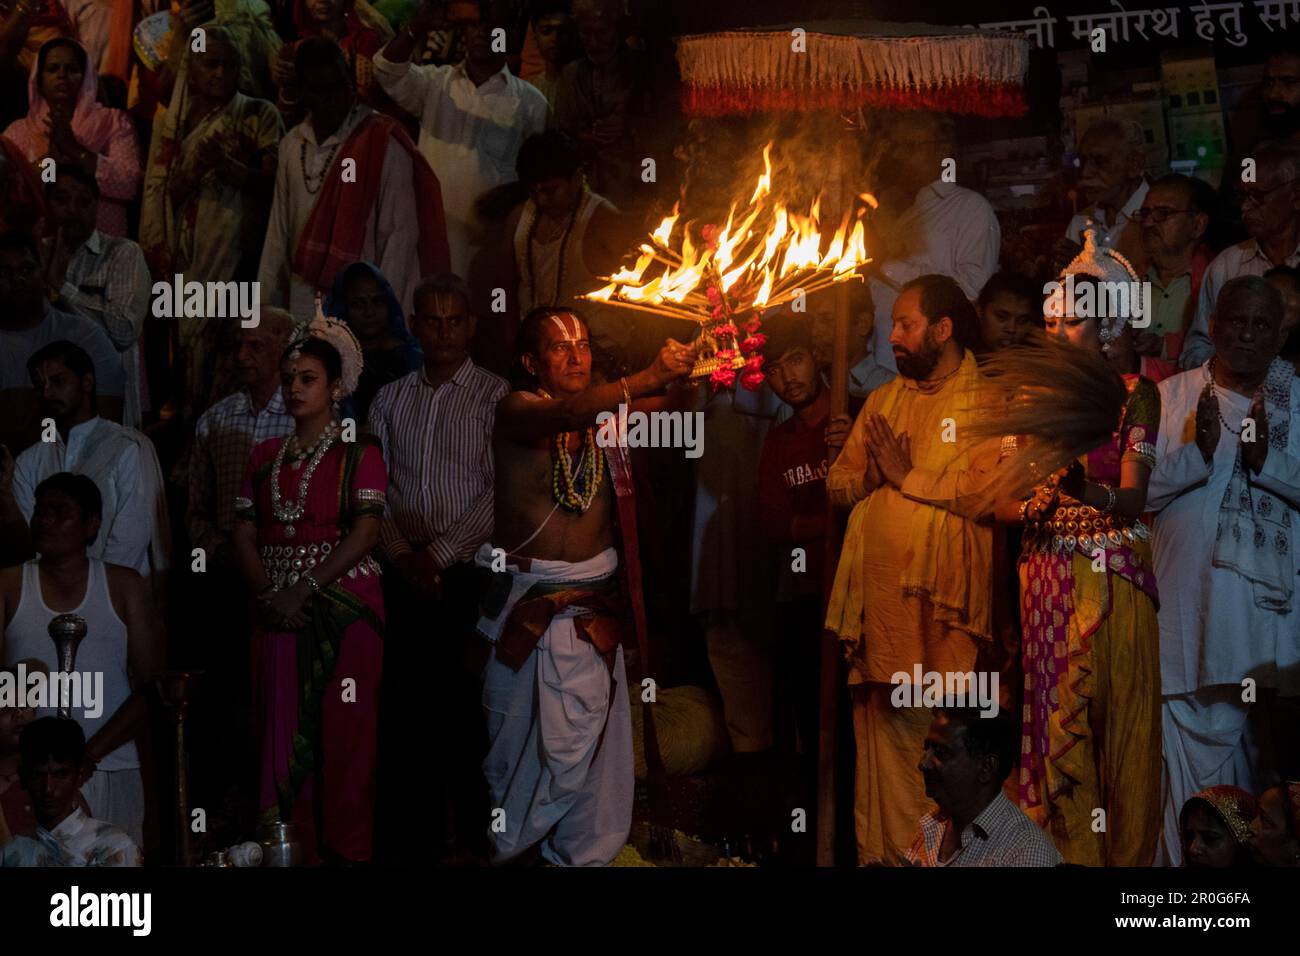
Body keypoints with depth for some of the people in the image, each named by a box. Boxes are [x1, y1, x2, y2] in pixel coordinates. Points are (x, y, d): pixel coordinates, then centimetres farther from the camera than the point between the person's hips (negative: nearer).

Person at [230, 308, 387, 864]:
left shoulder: (359, 454, 1)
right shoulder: (266, 457, 15)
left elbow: (363, 534, -9)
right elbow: (244, 536, 9)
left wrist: (304, 589, -16)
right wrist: (269, 594, -8)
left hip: (343, 605, -4)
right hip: (280, 611, 4)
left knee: (343, 732, -5)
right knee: (283, 731, 2)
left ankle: (347, 852, 2)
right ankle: (294, 849, 7)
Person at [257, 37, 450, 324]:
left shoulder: (384, 144, -9)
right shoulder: (292, 144, 7)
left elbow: (400, 234, -11)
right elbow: (279, 229, 12)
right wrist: (266, 301, 10)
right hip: (302, 302, 5)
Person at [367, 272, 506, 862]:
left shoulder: (496, 397, 1)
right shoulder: (390, 400, 13)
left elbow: (501, 495, -7)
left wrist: (439, 554, -11)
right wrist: (401, 556, -7)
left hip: (470, 575, -3)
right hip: (406, 575, 3)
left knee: (467, 708, -3)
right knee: (406, 705, 2)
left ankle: (473, 835, 6)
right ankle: (412, 838, 10)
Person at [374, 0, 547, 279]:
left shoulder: (529, 101, 5)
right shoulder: (435, 83, 8)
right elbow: (389, 72, -9)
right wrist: (417, 27, -25)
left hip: (493, 237, -1)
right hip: (432, 231, 1)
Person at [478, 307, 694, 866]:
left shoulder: (606, 413, 9)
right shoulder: (515, 412, -8)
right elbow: (563, 414, -27)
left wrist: (688, 376, -26)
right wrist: (648, 378, -38)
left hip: (591, 604, 3)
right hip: (525, 603, -3)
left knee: (588, 736, -2)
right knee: (519, 732, 4)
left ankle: (583, 853, 13)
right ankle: (503, 848, 22)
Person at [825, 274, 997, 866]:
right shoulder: (882, 401, 19)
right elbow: (837, 484, 18)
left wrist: (909, 476, -9)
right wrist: (867, 477, -4)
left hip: (940, 601, -6)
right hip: (876, 602, 6)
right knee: (882, 732, 7)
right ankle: (882, 849, 14)